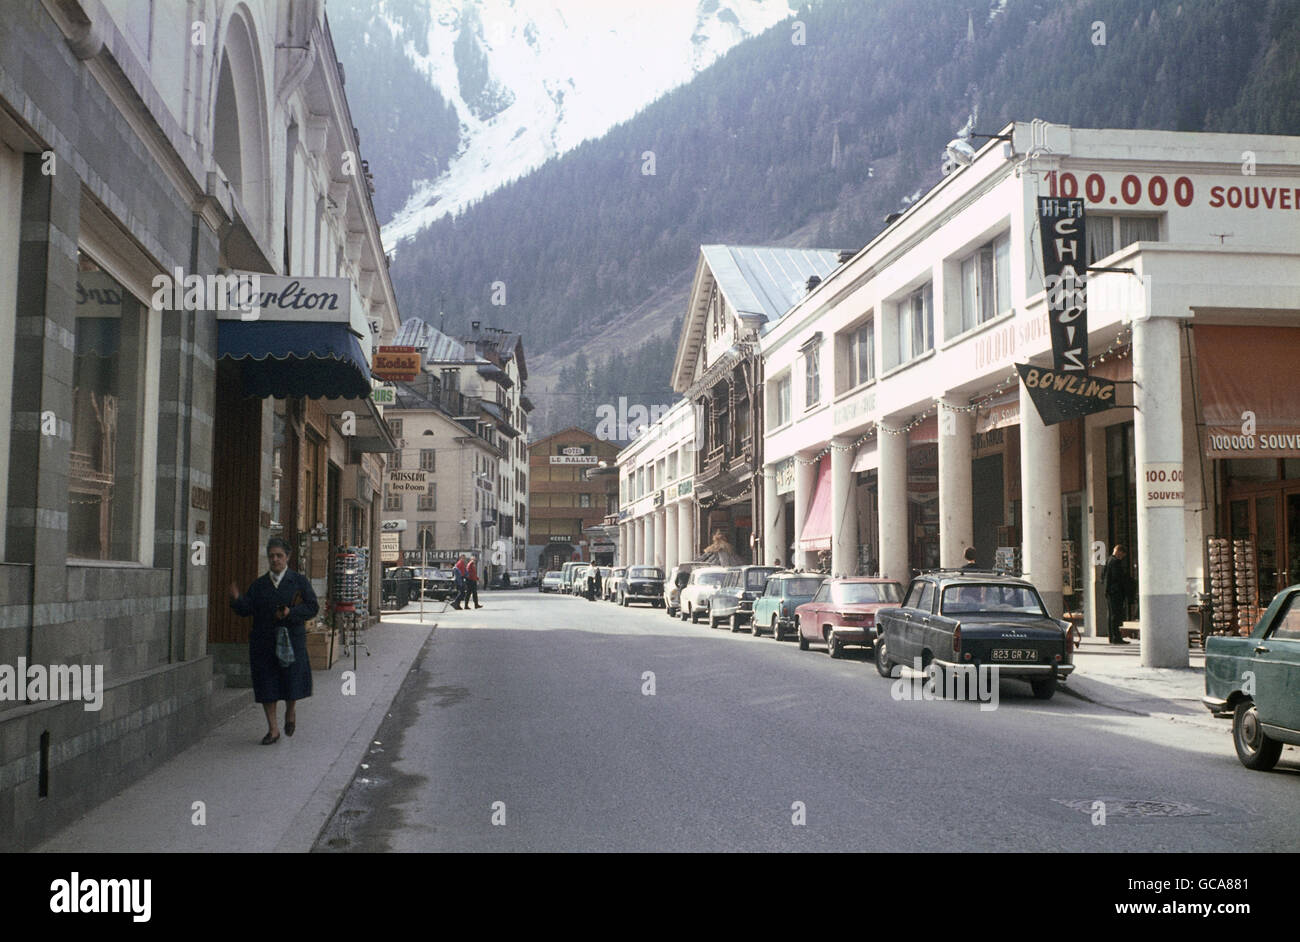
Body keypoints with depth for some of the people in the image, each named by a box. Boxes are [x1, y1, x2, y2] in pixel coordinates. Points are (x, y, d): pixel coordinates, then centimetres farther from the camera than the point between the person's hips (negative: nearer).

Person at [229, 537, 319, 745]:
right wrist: (236, 599, -18)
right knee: (266, 686, 3)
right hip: (263, 642, 2)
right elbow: (246, 609, 3)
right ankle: (273, 729, 15)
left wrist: (291, 613, -18)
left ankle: (290, 712, 29)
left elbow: (312, 607, -3)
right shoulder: (259, 584, 10)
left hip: (291, 640, -2)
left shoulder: (299, 581, 4)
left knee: (293, 681, -4)